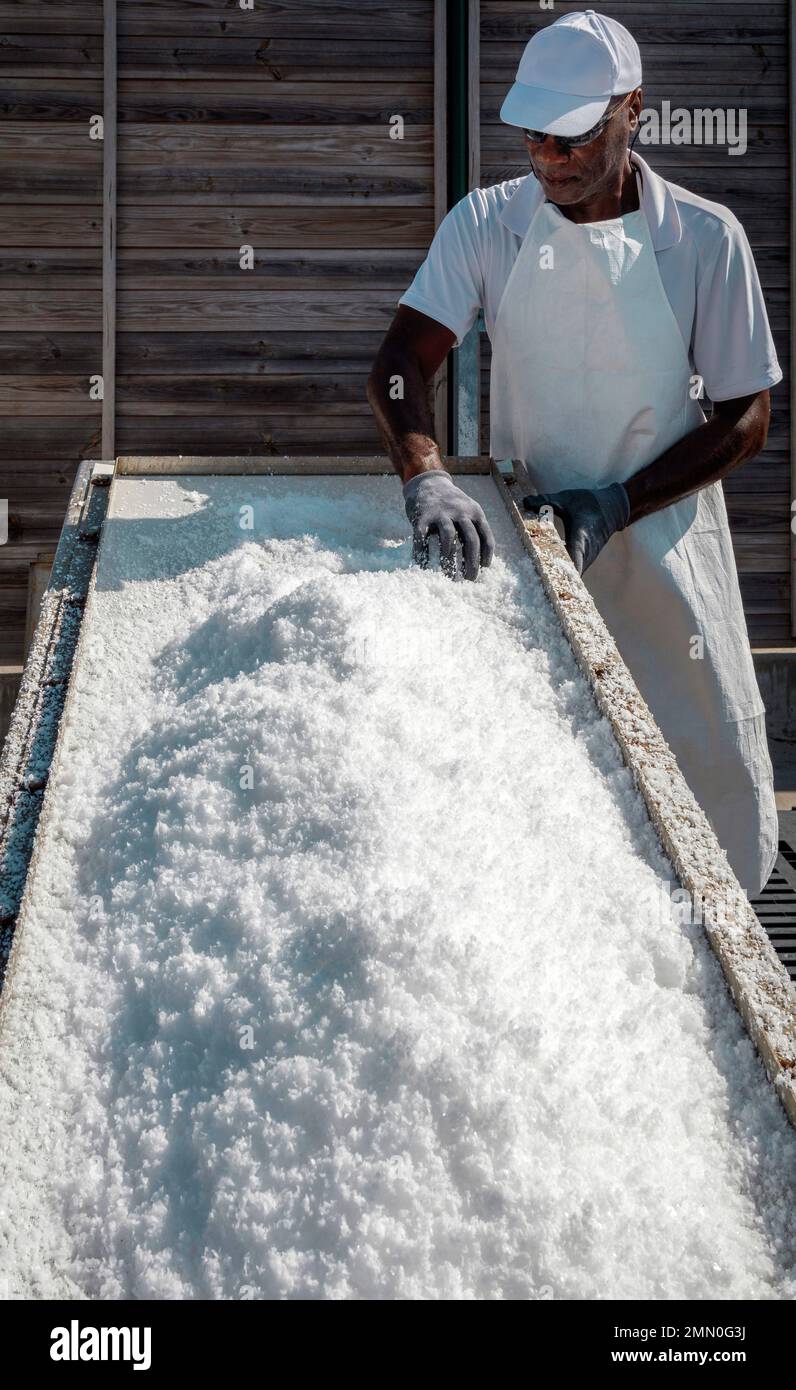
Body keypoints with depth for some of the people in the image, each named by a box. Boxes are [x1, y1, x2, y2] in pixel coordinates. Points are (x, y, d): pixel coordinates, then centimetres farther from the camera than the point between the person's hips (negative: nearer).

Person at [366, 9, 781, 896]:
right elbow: (399, 364, -13)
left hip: (661, 537, -1)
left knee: (718, 785, 5)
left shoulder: (705, 239, -9)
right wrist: (426, 477, -33)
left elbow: (746, 417, -6)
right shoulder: (488, 224, -5)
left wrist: (615, 506, -17)